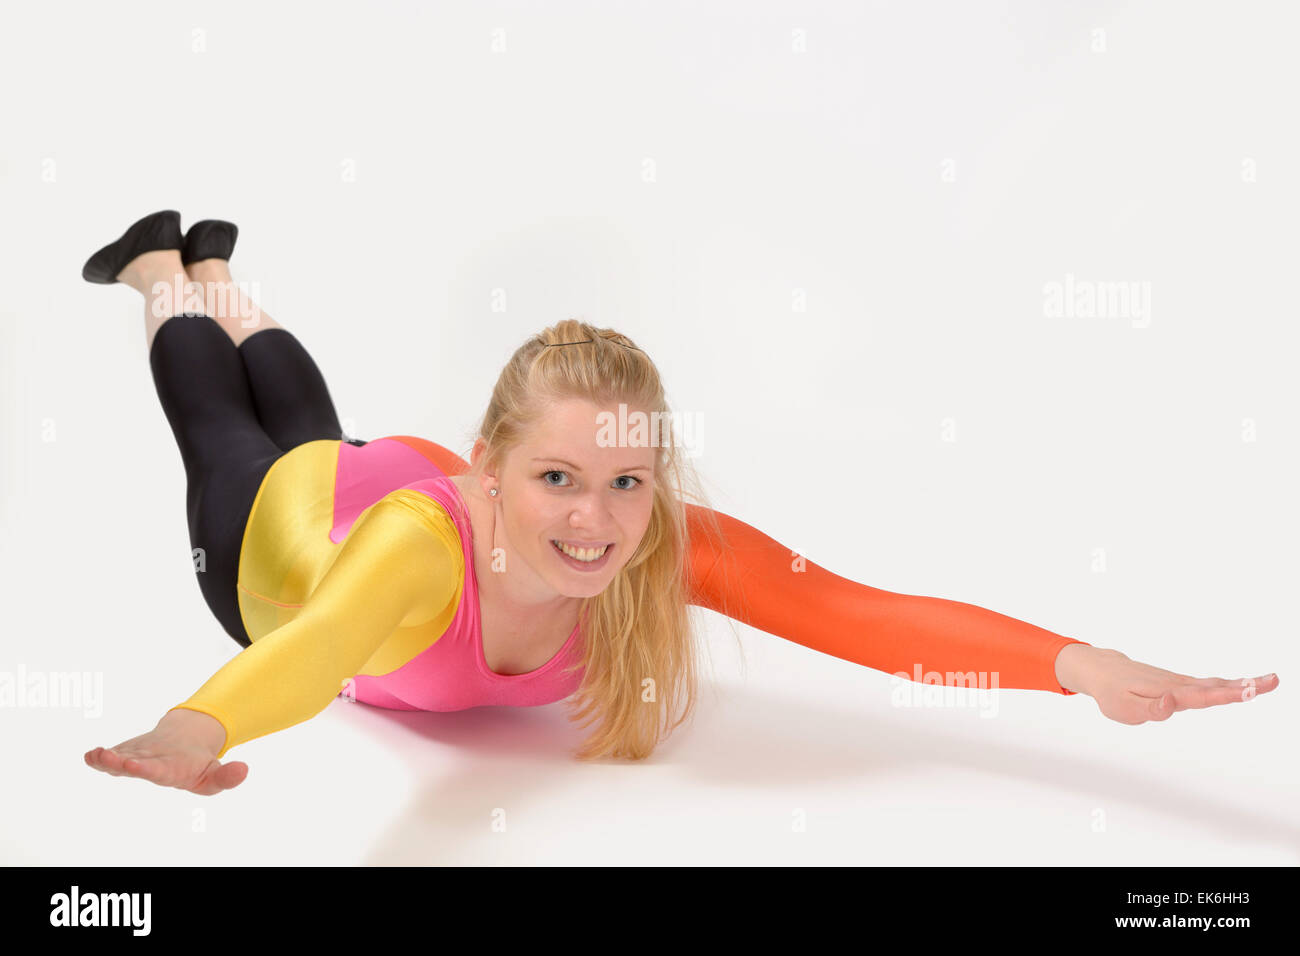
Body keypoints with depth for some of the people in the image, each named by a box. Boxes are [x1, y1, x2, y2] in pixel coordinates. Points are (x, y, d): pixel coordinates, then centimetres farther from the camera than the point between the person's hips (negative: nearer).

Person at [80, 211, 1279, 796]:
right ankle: (167, 269, 61)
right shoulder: (427, 537, -52)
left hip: (400, 481, 3)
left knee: (302, 408, 36)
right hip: (280, 521, -3)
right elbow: (322, 642, -71)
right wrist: (199, 732, -91)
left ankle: (217, 268, 65)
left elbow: (862, 613, -51)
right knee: (225, 426, 33)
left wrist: (1081, 664, -64)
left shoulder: (673, 544, -43)